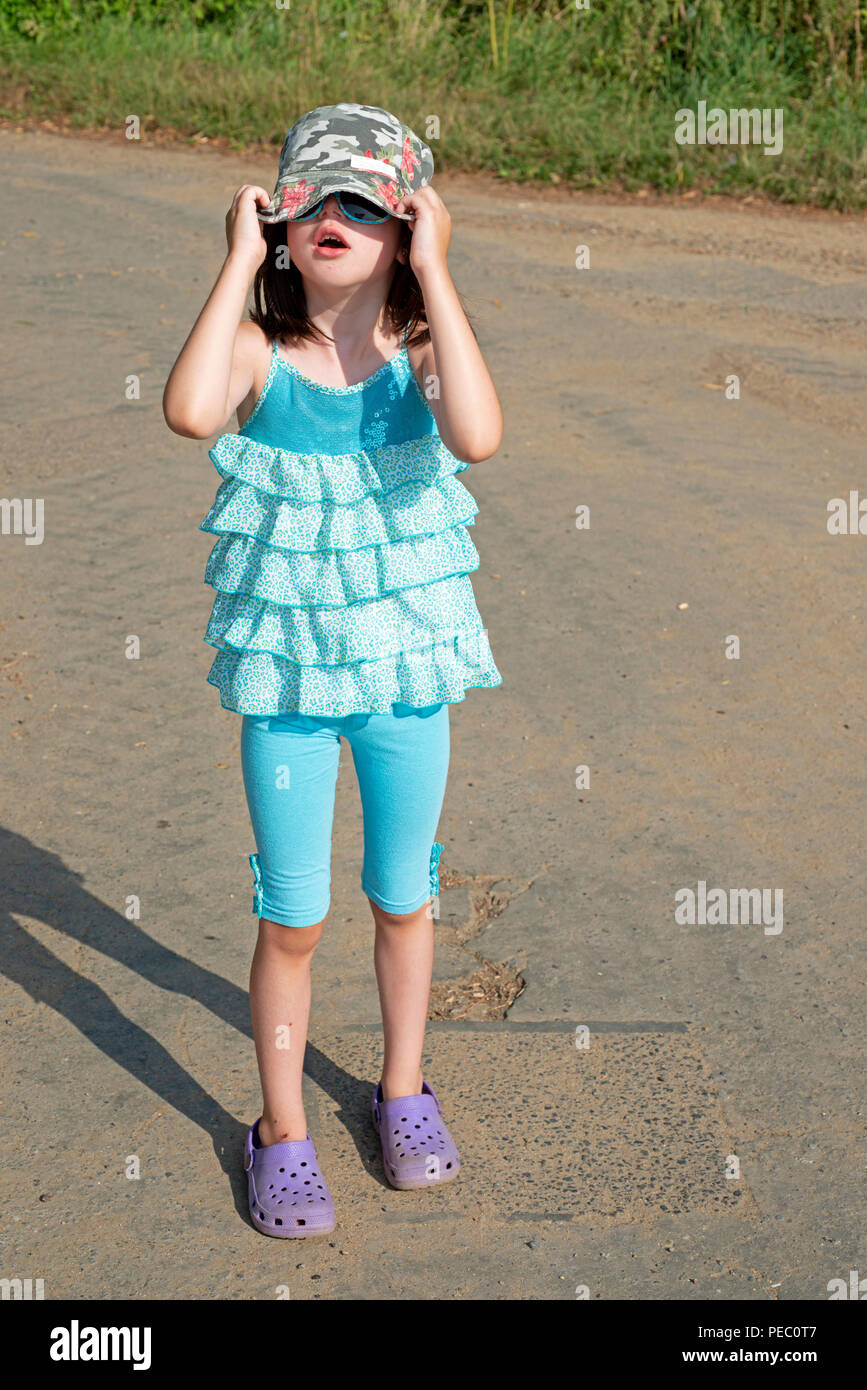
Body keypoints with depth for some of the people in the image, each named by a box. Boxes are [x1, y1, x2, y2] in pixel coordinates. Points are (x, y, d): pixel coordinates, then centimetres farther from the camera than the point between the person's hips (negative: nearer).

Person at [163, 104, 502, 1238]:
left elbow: (478, 437, -32)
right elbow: (190, 411, -34)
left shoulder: (421, 354, -9)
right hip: (287, 675, -1)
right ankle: (283, 1133, 29)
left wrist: (434, 272, -26)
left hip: (406, 671, 1)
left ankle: (402, 1090, 41)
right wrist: (240, 259, -25)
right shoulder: (260, 356, -11)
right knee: (294, 920, 9)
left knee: (403, 900, 18)